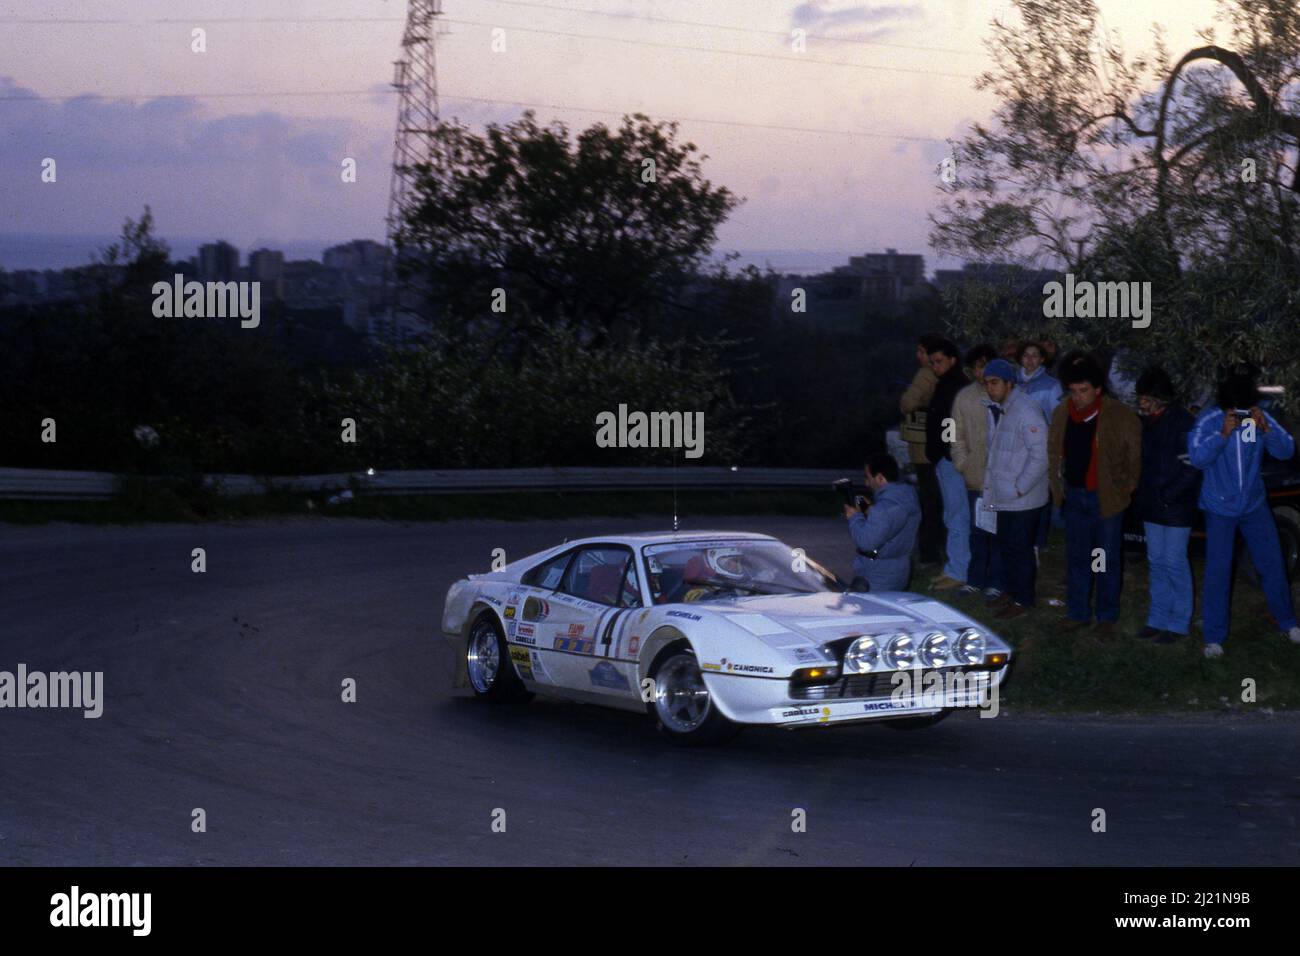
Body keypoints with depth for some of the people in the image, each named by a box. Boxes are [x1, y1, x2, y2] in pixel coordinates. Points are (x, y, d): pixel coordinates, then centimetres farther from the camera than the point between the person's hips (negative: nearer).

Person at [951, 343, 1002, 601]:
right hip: (976, 474, 4)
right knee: (977, 531, 13)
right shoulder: (965, 397, 6)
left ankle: (995, 582, 12)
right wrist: (961, 462, 3)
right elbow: (959, 435, 13)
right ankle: (976, 579, 22)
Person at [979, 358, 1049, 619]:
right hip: (1002, 495, 8)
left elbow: (1040, 457, -22)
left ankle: (1022, 600, 13)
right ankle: (1010, 590, 34)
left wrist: (1019, 488, -20)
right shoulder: (995, 410, 7)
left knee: (1019, 548, 2)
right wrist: (990, 482, 10)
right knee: (1005, 544, 19)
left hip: (1022, 497, -8)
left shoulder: (1027, 412, -21)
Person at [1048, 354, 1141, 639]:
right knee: (1076, 557, 14)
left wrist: (1126, 490, -5)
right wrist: (1058, 486, 8)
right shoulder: (1061, 414, 0)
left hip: (1107, 497, -4)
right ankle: (1077, 613, 24)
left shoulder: (1122, 416, -15)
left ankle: (1107, 618, 15)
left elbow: (1134, 456, -7)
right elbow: (1054, 452, 12)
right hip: (1074, 496, 5)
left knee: (1108, 561, 5)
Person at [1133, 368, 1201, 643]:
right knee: (1156, 563, 12)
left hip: (1176, 507, -7)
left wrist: (1167, 496, -16)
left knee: (1174, 563, -2)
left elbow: (1190, 467, -16)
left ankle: (1179, 623, 7)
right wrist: (1142, 495, 5)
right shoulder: (1147, 422, 8)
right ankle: (1158, 619, 20)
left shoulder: (1182, 422, -13)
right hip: (1152, 506, 7)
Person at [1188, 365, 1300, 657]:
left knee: (1272, 565, 9)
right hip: (1220, 509, -3)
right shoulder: (1208, 421, -15)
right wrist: (1223, 434, -35)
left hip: (1254, 505, 3)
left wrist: (1266, 429, -30)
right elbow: (1197, 457, -23)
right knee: (1217, 572, -3)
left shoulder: (1261, 418, -7)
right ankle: (1214, 636, 6)